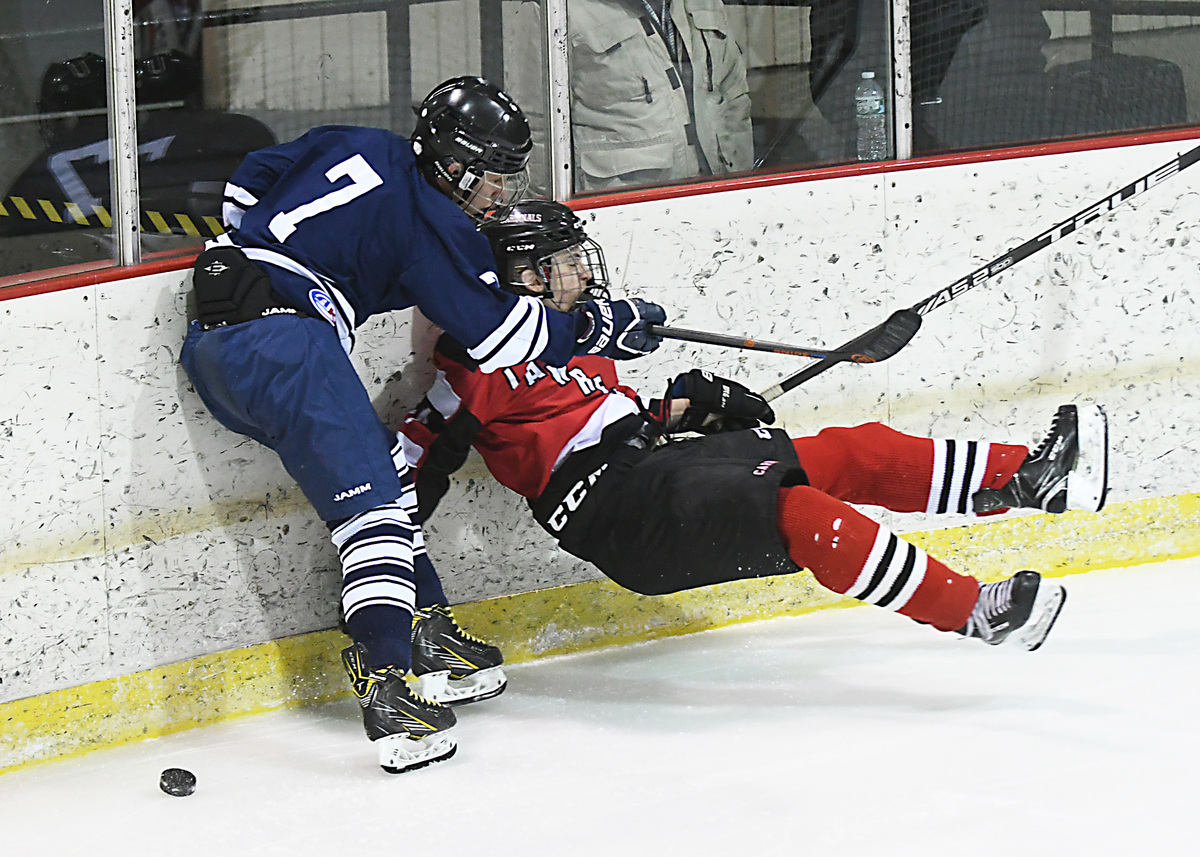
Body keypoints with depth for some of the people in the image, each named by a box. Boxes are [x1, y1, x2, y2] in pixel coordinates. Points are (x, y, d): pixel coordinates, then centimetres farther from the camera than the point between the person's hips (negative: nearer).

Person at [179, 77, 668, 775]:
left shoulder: (351, 147, 18)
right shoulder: (433, 226, -4)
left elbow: (247, 185, 26)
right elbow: (503, 337, -2)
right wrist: (606, 327, 9)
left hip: (209, 338, 10)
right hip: (283, 340, -10)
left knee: (384, 466, 20)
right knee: (370, 502, -13)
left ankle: (425, 633, 24)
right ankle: (387, 686, -27)